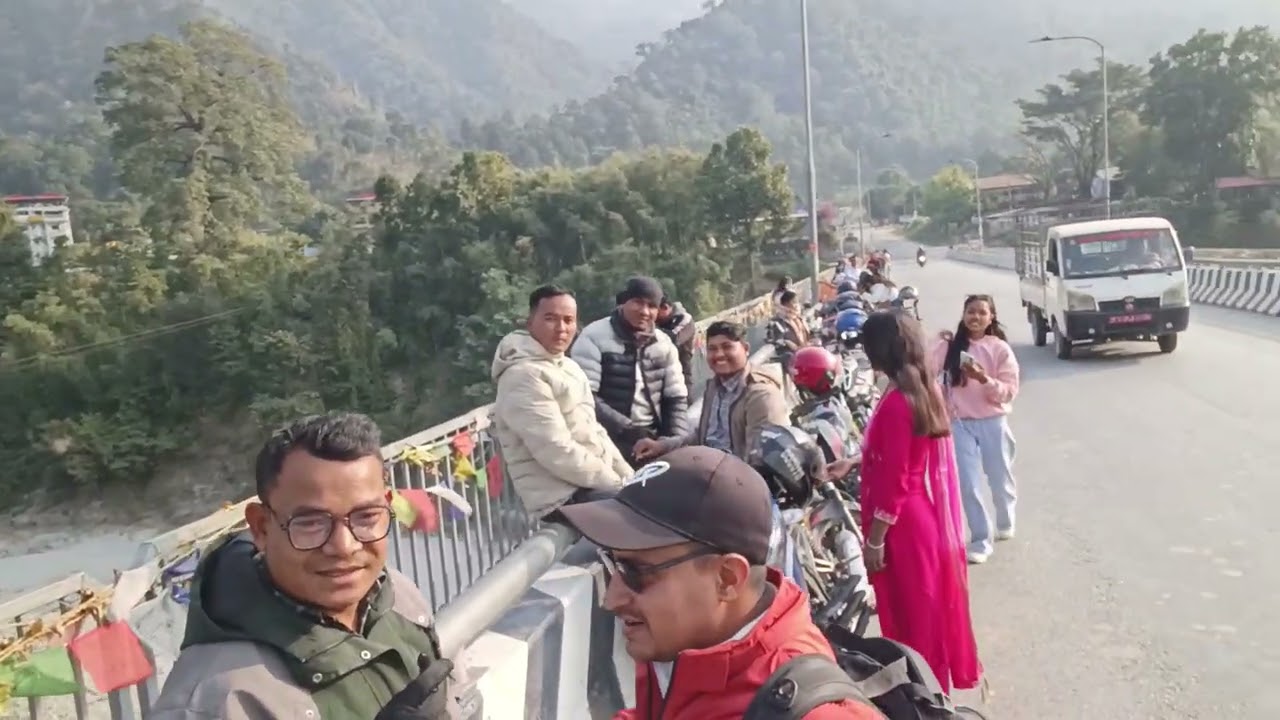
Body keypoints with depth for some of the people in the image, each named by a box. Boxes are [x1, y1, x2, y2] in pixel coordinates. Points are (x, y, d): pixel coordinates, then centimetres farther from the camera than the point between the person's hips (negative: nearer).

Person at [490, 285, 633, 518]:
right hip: (564, 498, -10)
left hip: (597, 485, 10)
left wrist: (628, 476, 6)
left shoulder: (569, 367, 16)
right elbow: (557, 452, -22)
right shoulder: (523, 376, -15)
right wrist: (617, 483, -17)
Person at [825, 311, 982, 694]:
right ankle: (935, 681, 38)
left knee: (908, 612, 7)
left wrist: (874, 540, -16)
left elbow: (894, 481, -22)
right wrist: (853, 462, 23)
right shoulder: (928, 389, 4)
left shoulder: (896, 403, -24)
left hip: (903, 522, -9)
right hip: (929, 514, 9)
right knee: (928, 605, 22)